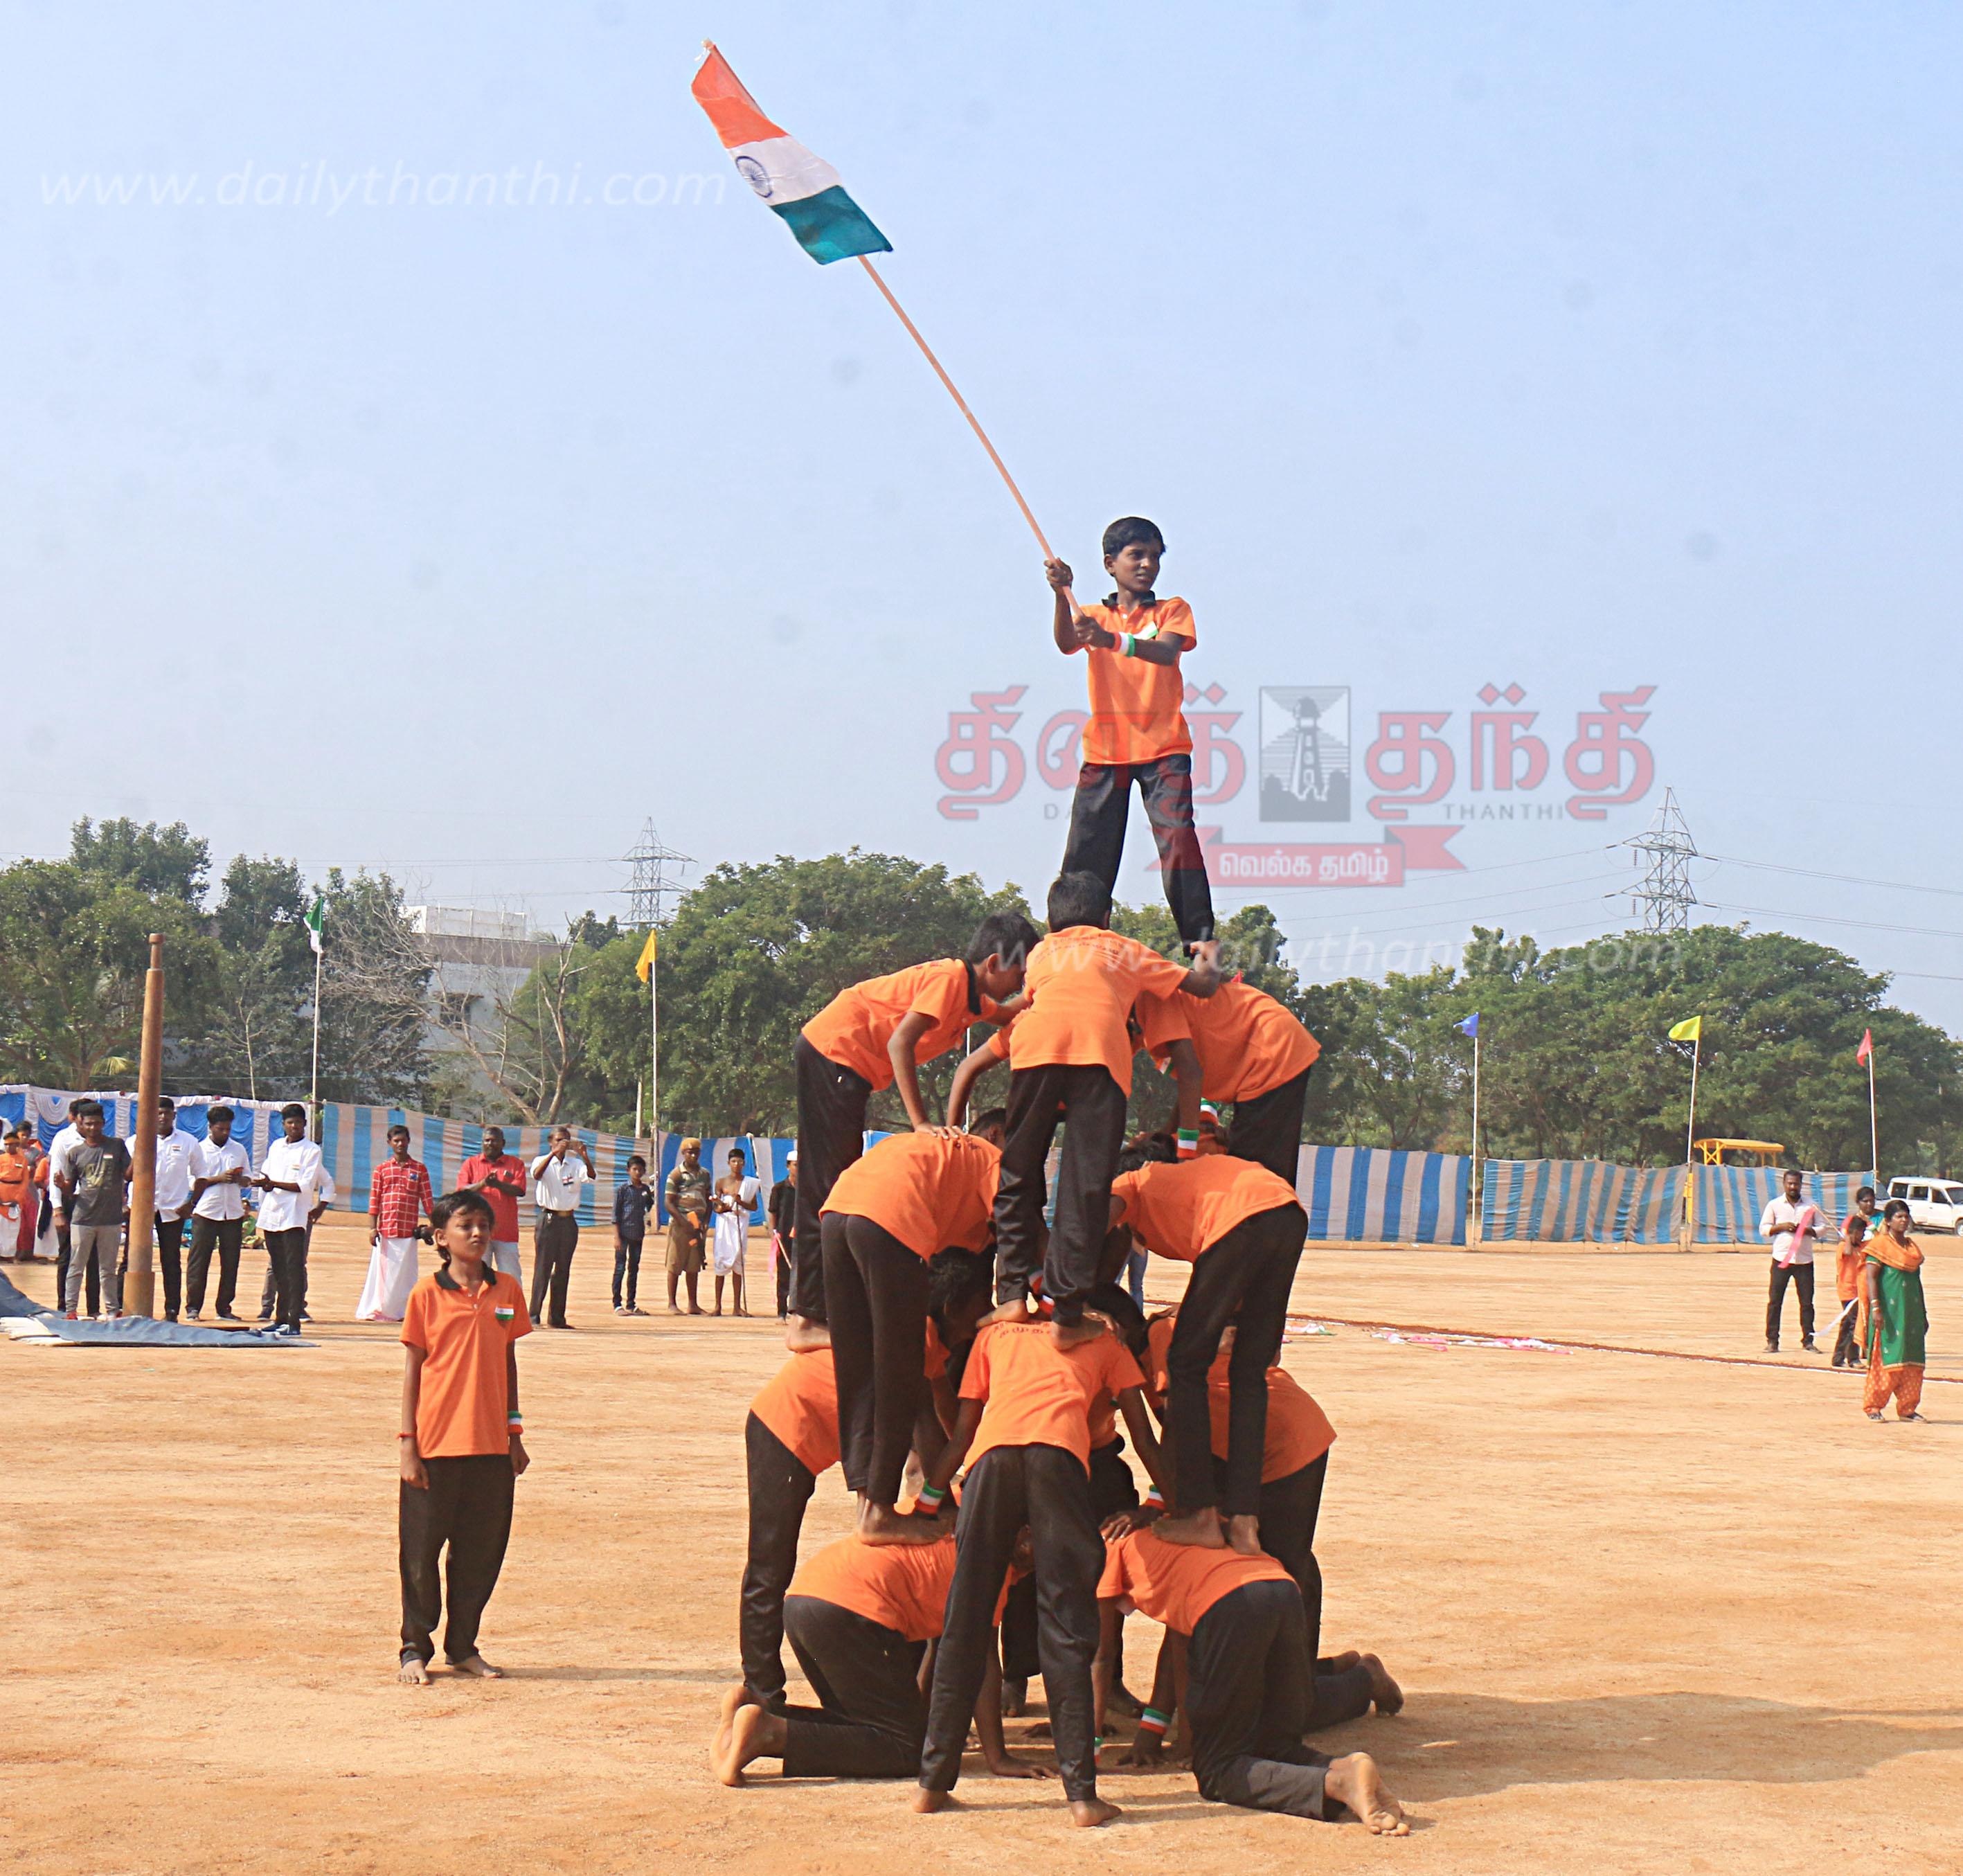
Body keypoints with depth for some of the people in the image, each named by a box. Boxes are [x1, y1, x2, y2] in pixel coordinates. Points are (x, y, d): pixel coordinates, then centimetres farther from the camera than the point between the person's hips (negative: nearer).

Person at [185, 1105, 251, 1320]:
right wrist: (219, 1178, -16)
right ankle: (193, 1307, 3)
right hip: (206, 1213, -3)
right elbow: (193, 1183, -5)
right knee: (199, 1262, -3)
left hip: (233, 1213, 4)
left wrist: (239, 1179, -8)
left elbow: (248, 1179, 15)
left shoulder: (239, 1150, 12)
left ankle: (224, 1308, 10)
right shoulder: (199, 1150, 1)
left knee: (230, 1263, 3)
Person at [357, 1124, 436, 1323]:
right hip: (385, 1230, 0)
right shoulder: (382, 1169, 8)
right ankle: (375, 1310, 3)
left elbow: (428, 1199, 8)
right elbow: (374, 1201, 5)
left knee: (405, 1272, 1)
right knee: (381, 1270, -1)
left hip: (409, 1231, 0)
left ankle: (403, 1311, 5)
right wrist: (372, 1228, -3)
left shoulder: (419, 1169, 8)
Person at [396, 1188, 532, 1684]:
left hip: (491, 1445, 3)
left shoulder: (507, 1289, 6)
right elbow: (412, 1368, -1)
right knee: (421, 1552, 5)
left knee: (480, 1552, 8)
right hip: (435, 1444, -3)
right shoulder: (427, 1293, -3)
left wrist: (514, 1433, 11)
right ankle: (415, 1648, 18)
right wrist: (408, 1443, -5)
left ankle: (463, 1646, 22)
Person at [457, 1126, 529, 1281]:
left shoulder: (516, 1164, 7)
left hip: (507, 1232, 0)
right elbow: (462, 1191, -2)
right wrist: (482, 1184, -20)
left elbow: (520, 1191, -6)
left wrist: (498, 1184, -22)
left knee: (512, 1278, 2)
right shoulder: (471, 1163, 9)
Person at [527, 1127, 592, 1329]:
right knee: (542, 1268, -7)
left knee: (563, 1270, 7)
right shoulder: (542, 1161, 1)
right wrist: (553, 1153, -32)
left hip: (569, 1221, 4)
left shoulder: (575, 1164, 9)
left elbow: (591, 1176, -10)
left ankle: (557, 1318, 12)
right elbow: (537, 1175, -21)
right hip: (548, 1219, -4)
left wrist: (585, 1156, -28)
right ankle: (534, 1316, -6)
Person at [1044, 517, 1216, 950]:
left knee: (1178, 836, -14)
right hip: (1104, 749, 2)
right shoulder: (1092, 616, 13)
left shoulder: (1172, 610, 7)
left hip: (1164, 749, -2)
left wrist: (1114, 640, -32)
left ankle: (1199, 938, -14)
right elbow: (1065, 643, -9)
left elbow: (1167, 652, -14)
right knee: (1087, 852, 1)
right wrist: (1062, 593, -27)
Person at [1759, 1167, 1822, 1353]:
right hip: (1781, 1259, -1)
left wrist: (1806, 1230, -11)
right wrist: (1782, 1227, -11)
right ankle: (1772, 1341, 3)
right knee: (1775, 1301, -2)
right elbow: (1763, 1229, 5)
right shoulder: (1774, 1205, 6)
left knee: (1807, 1302, 2)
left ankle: (1808, 1340, 9)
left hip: (1804, 1261, 1)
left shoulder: (1811, 1206, 9)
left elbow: (1821, 1229, 8)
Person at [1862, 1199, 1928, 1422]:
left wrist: (1923, 1314, 21)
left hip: (1911, 1311, 6)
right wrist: (1875, 1307, -21)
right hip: (1889, 1311, -6)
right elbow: (1871, 1278, -11)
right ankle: (1872, 1406, 1)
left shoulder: (1912, 1247, 16)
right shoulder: (1880, 1245, -4)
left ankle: (1907, 1408, 11)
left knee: (1912, 1361, 4)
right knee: (1885, 1358, -6)